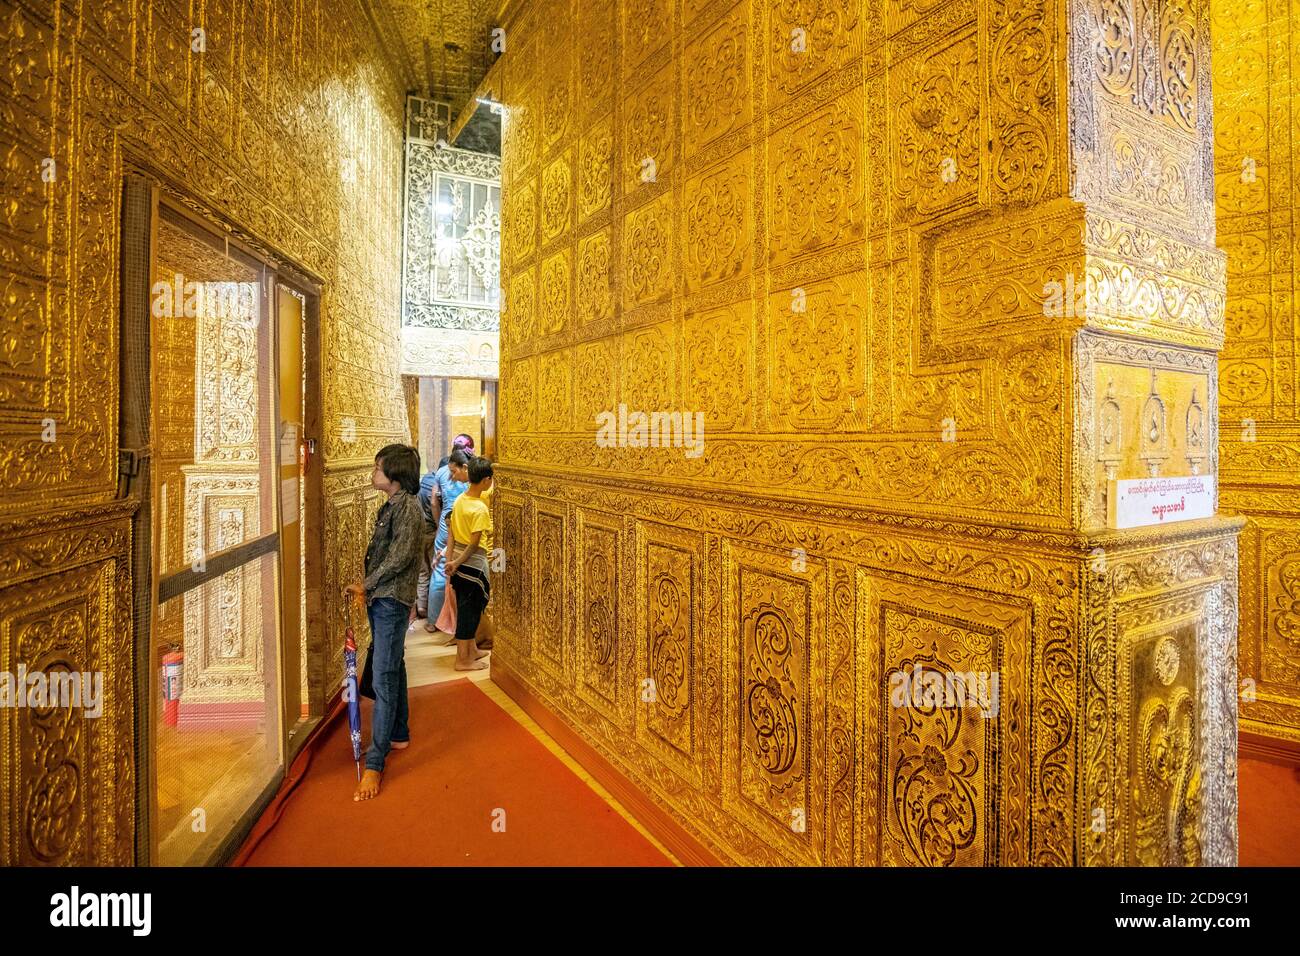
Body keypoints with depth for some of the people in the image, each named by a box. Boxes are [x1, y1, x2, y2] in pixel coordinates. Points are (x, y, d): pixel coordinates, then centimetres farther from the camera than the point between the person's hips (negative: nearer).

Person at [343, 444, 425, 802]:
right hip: (381, 599, 10)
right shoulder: (391, 506, 14)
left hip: (392, 601, -10)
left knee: (384, 678, -9)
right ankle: (399, 735, 34)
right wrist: (366, 586, 9)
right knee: (392, 669, 19)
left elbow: (400, 557, -20)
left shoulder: (408, 506, -15)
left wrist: (365, 585, -12)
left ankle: (374, 765, -5)